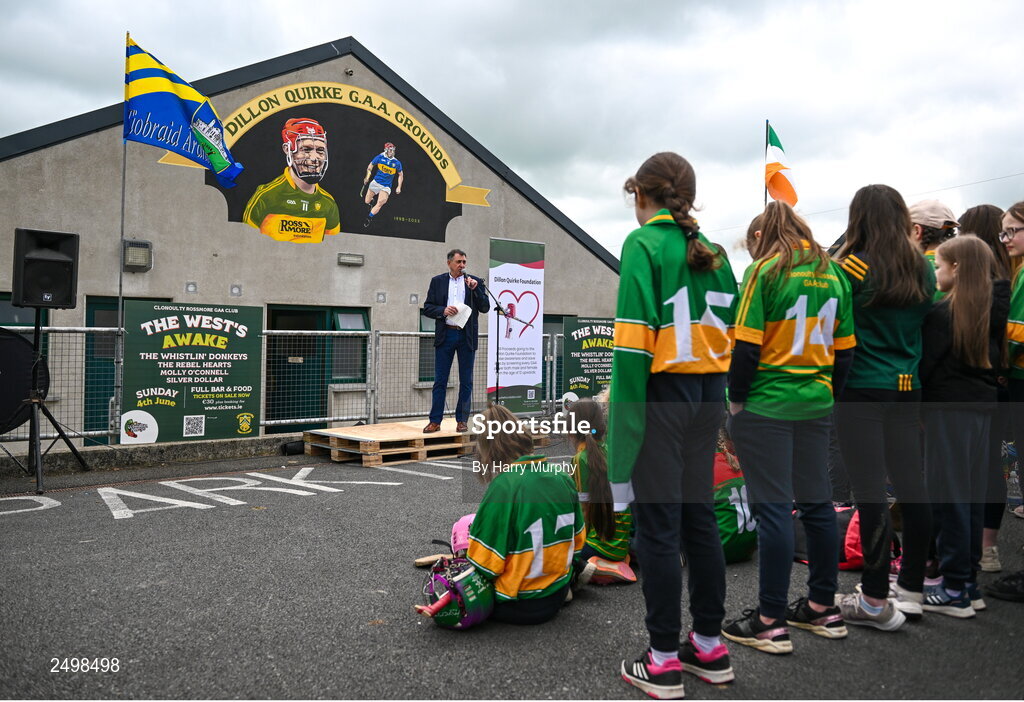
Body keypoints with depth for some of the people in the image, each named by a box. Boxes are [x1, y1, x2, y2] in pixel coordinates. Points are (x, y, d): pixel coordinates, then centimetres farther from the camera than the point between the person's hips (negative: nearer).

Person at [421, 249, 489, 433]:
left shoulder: (475, 282, 7)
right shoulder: (437, 281, 8)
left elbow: (484, 308, 2)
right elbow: (427, 308, 5)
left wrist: (475, 289, -11)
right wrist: (443, 311, -13)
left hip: (466, 336, 0)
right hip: (445, 335, 0)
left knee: (466, 381, 4)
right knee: (440, 380, 1)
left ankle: (462, 421, 13)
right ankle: (435, 421, 6)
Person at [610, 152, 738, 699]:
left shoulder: (644, 243, -8)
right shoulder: (711, 251, 13)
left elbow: (634, 337, -17)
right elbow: (730, 330, 11)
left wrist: (625, 409, -16)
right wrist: (715, 397, 15)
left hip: (662, 390, -7)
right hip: (708, 393, 7)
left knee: (657, 522, 0)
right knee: (698, 514, 15)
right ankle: (709, 646, 25)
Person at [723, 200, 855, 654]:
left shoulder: (765, 271, -9)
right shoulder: (833, 274, 10)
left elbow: (746, 344, -14)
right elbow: (845, 348, 12)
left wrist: (737, 397, -4)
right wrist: (828, 393, 19)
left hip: (766, 407, -6)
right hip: (816, 406, 7)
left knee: (773, 507, -2)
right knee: (817, 502, 14)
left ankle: (771, 621, 6)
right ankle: (822, 607, 27)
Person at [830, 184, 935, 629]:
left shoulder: (854, 268, -11)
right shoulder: (923, 270, 6)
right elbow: (923, 322, 16)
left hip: (862, 390, -6)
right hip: (906, 390, 6)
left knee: (870, 491, -3)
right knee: (910, 485, 12)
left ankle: (876, 601, 4)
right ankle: (911, 590, 25)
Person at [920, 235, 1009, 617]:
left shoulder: (944, 311, -13)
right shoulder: (994, 308, 9)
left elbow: (925, 364, -14)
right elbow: (995, 359, 16)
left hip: (948, 409, -7)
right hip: (982, 406, 8)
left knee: (949, 494, -1)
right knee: (972, 495, 13)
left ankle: (955, 590, 5)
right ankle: (970, 582, 22)